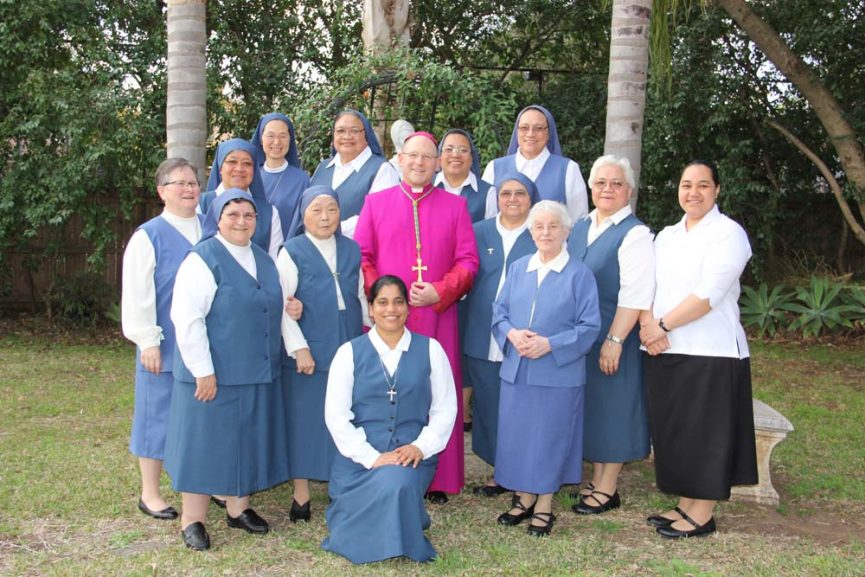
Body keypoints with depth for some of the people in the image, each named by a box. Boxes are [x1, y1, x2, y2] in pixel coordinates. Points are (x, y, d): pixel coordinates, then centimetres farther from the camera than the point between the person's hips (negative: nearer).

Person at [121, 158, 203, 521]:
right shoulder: (148, 236, -6)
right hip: (167, 345, -4)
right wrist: (147, 341, -13)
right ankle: (149, 494, 19)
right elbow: (137, 294, -9)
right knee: (159, 413, 5)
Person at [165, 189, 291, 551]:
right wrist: (203, 370, -19)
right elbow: (187, 319, -17)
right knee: (207, 440, 3)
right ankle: (193, 519, 16)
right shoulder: (202, 260, -12)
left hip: (258, 372, 7)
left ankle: (239, 508, 30)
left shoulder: (263, 259, 11)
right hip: (214, 373, -7)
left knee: (248, 439, 14)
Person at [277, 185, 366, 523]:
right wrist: (298, 348, -12)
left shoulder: (352, 250, 9)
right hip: (309, 354, -3)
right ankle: (301, 494, 16)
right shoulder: (292, 252, -3)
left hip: (351, 351, 4)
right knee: (306, 421, 4)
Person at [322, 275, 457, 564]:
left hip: (412, 457, 0)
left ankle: (402, 532, 3)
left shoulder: (431, 350, 4)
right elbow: (336, 415, -4)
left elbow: (445, 408, 5)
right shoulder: (349, 353, 1)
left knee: (397, 484, -31)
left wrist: (421, 447, -11)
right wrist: (372, 457, -14)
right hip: (359, 459, 0)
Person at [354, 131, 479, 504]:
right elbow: (360, 257, 5)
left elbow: (468, 262, 4)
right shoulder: (376, 203, 9)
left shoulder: (454, 206, 10)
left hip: (437, 316, 0)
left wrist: (439, 292, -11)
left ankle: (438, 479, 15)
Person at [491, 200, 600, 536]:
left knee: (550, 436, 3)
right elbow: (499, 313, 10)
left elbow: (589, 326, -7)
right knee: (516, 433, 9)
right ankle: (523, 499, 26)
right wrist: (512, 334, -11)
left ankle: (544, 506, 18)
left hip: (558, 373, -4)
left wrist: (550, 344, -18)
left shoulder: (579, 274, -4)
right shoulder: (517, 269, 9)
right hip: (516, 369, 4)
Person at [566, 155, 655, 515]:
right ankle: (596, 479, 27)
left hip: (613, 337, -7)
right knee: (590, 404, 14)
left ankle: (607, 488, 16)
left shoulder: (635, 234, -13)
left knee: (612, 404, 3)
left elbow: (635, 295, -19)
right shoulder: (580, 227, 10)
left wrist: (614, 340, -21)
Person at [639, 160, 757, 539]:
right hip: (664, 352, 6)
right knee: (673, 430, 11)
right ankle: (685, 506, 25)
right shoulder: (666, 236, 14)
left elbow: (708, 294, -17)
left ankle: (702, 515, 15)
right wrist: (647, 324, -11)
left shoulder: (728, 233, -6)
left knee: (705, 433, 2)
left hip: (710, 352, -6)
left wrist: (662, 325, -14)